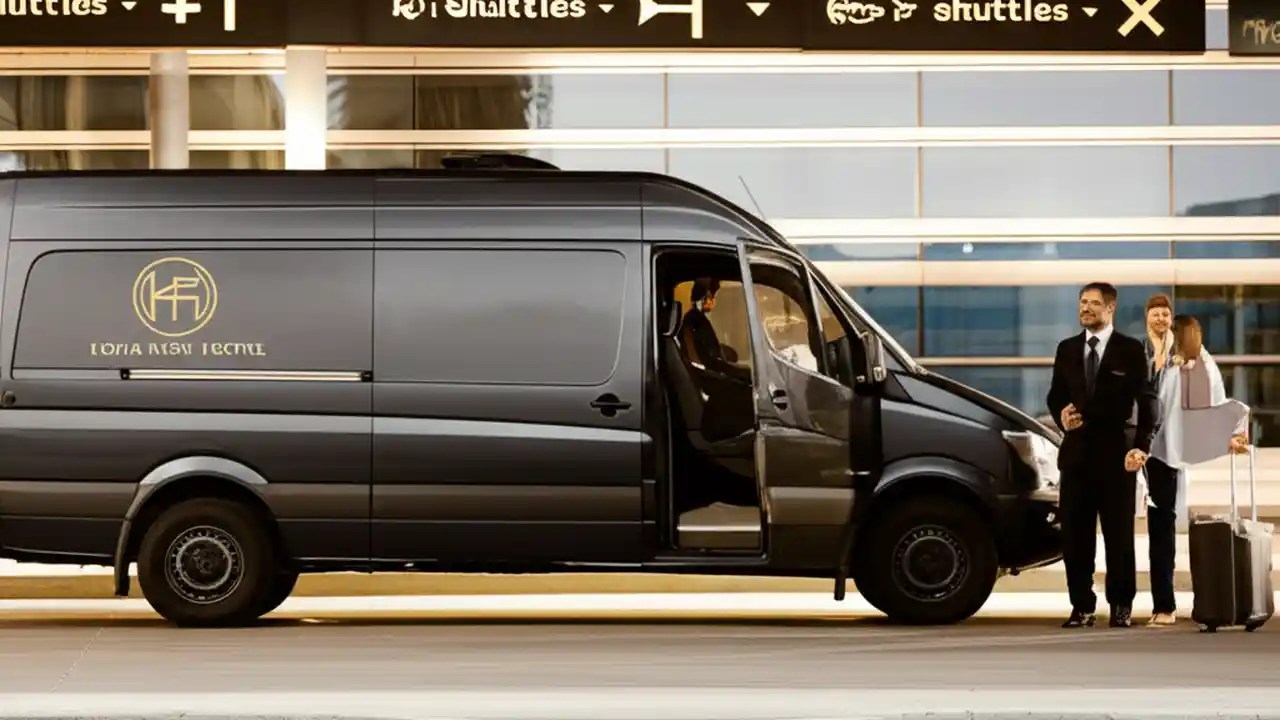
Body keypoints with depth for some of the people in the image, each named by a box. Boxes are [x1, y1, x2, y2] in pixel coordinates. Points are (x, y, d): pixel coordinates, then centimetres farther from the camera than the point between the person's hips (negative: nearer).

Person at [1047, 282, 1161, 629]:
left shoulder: (1131, 350, -2)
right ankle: (1082, 606, 8)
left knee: (1119, 535, 3)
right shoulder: (1067, 349, 12)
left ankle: (1121, 606, 11)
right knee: (1075, 535, 2)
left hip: (1116, 454, -4)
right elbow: (1055, 394, 18)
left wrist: (1141, 446, -16)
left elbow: (1149, 402, -5)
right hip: (1076, 453, 4)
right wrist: (1060, 414, -5)